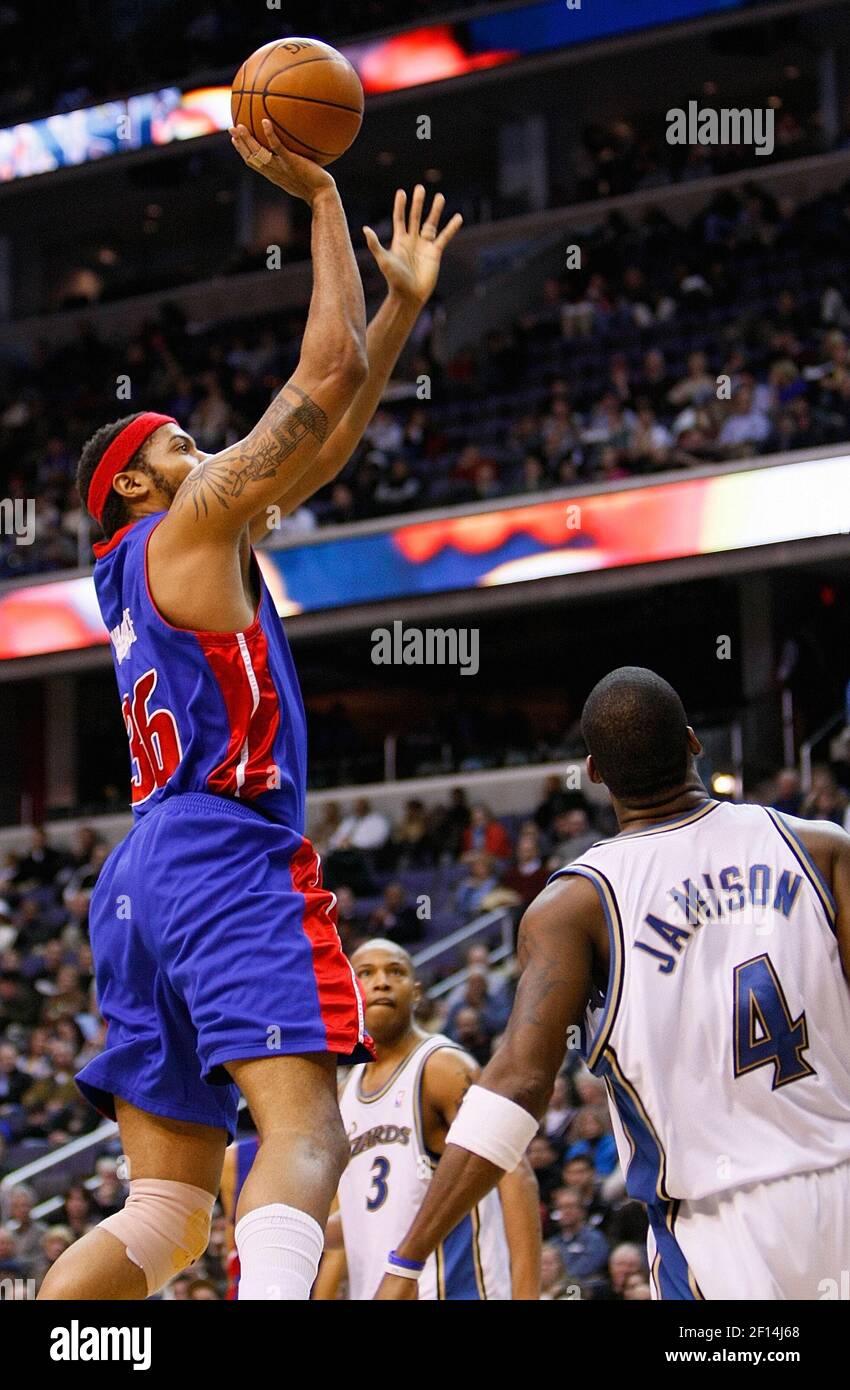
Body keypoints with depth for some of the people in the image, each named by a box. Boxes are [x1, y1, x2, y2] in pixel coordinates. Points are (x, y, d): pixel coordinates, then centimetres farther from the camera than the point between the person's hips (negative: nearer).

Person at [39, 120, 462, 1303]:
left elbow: (321, 449, 31)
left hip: (144, 878, 9)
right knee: (304, 1131, -24)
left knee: (165, 1212, 4)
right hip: (227, 853, -9)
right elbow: (329, 375, -2)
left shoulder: (143, 567, 27)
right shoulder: (189, 524, 4)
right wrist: (320, 200, 5)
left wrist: (406, 301, 33)